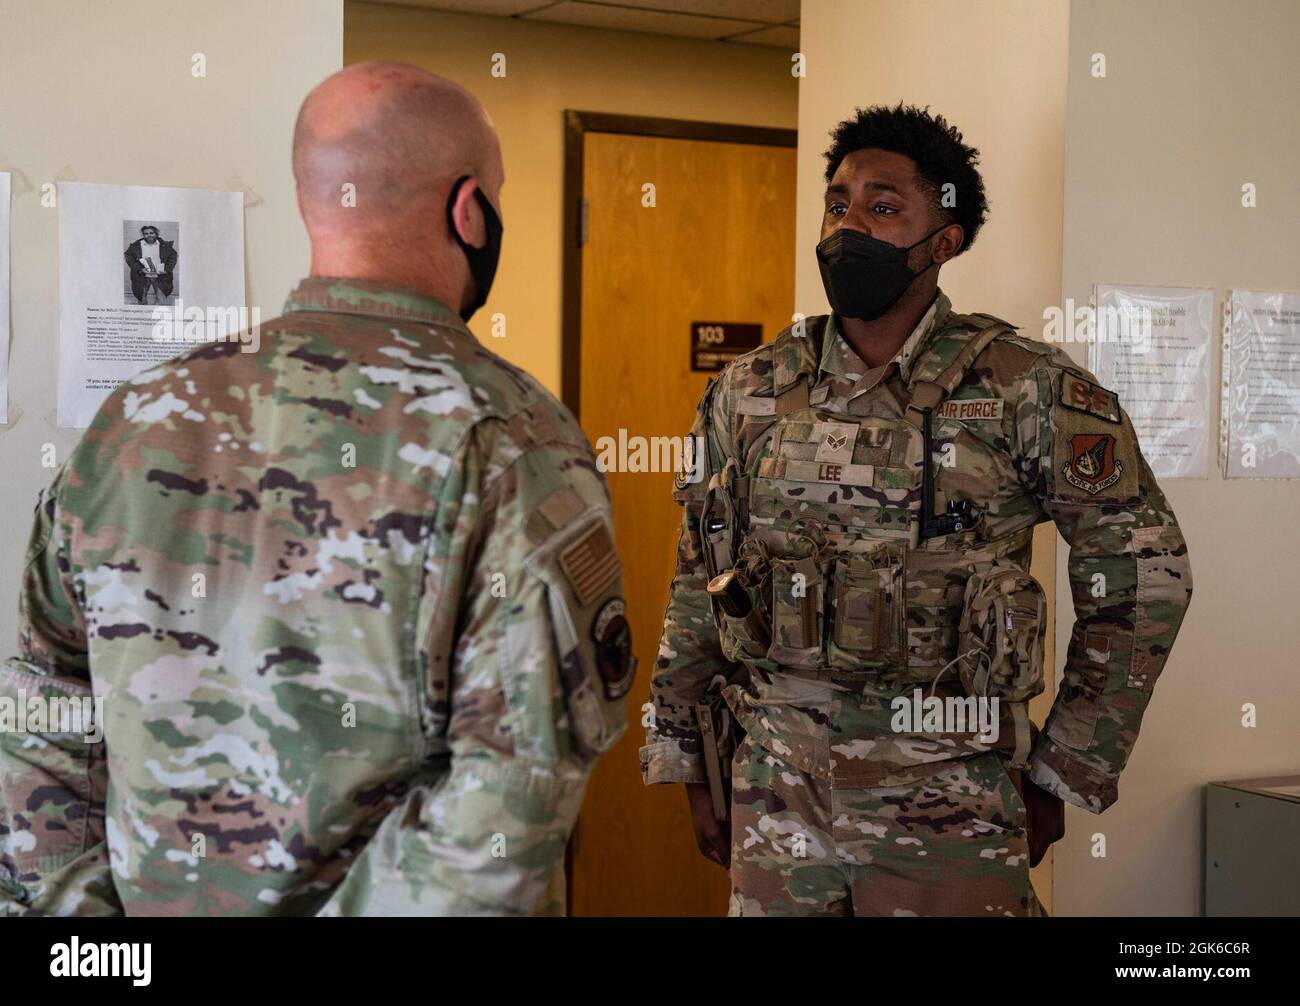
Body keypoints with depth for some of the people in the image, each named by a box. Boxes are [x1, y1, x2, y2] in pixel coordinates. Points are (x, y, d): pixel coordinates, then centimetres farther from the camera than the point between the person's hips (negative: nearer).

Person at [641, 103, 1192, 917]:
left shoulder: (1027, 389, -7)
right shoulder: (751, 392, 4)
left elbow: (1145, 576, -4)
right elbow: (697, 590, 11)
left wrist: (1063, 777, -2)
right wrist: (695, 771, 10)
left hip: (950, 803, -3)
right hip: (774, 794, 3)